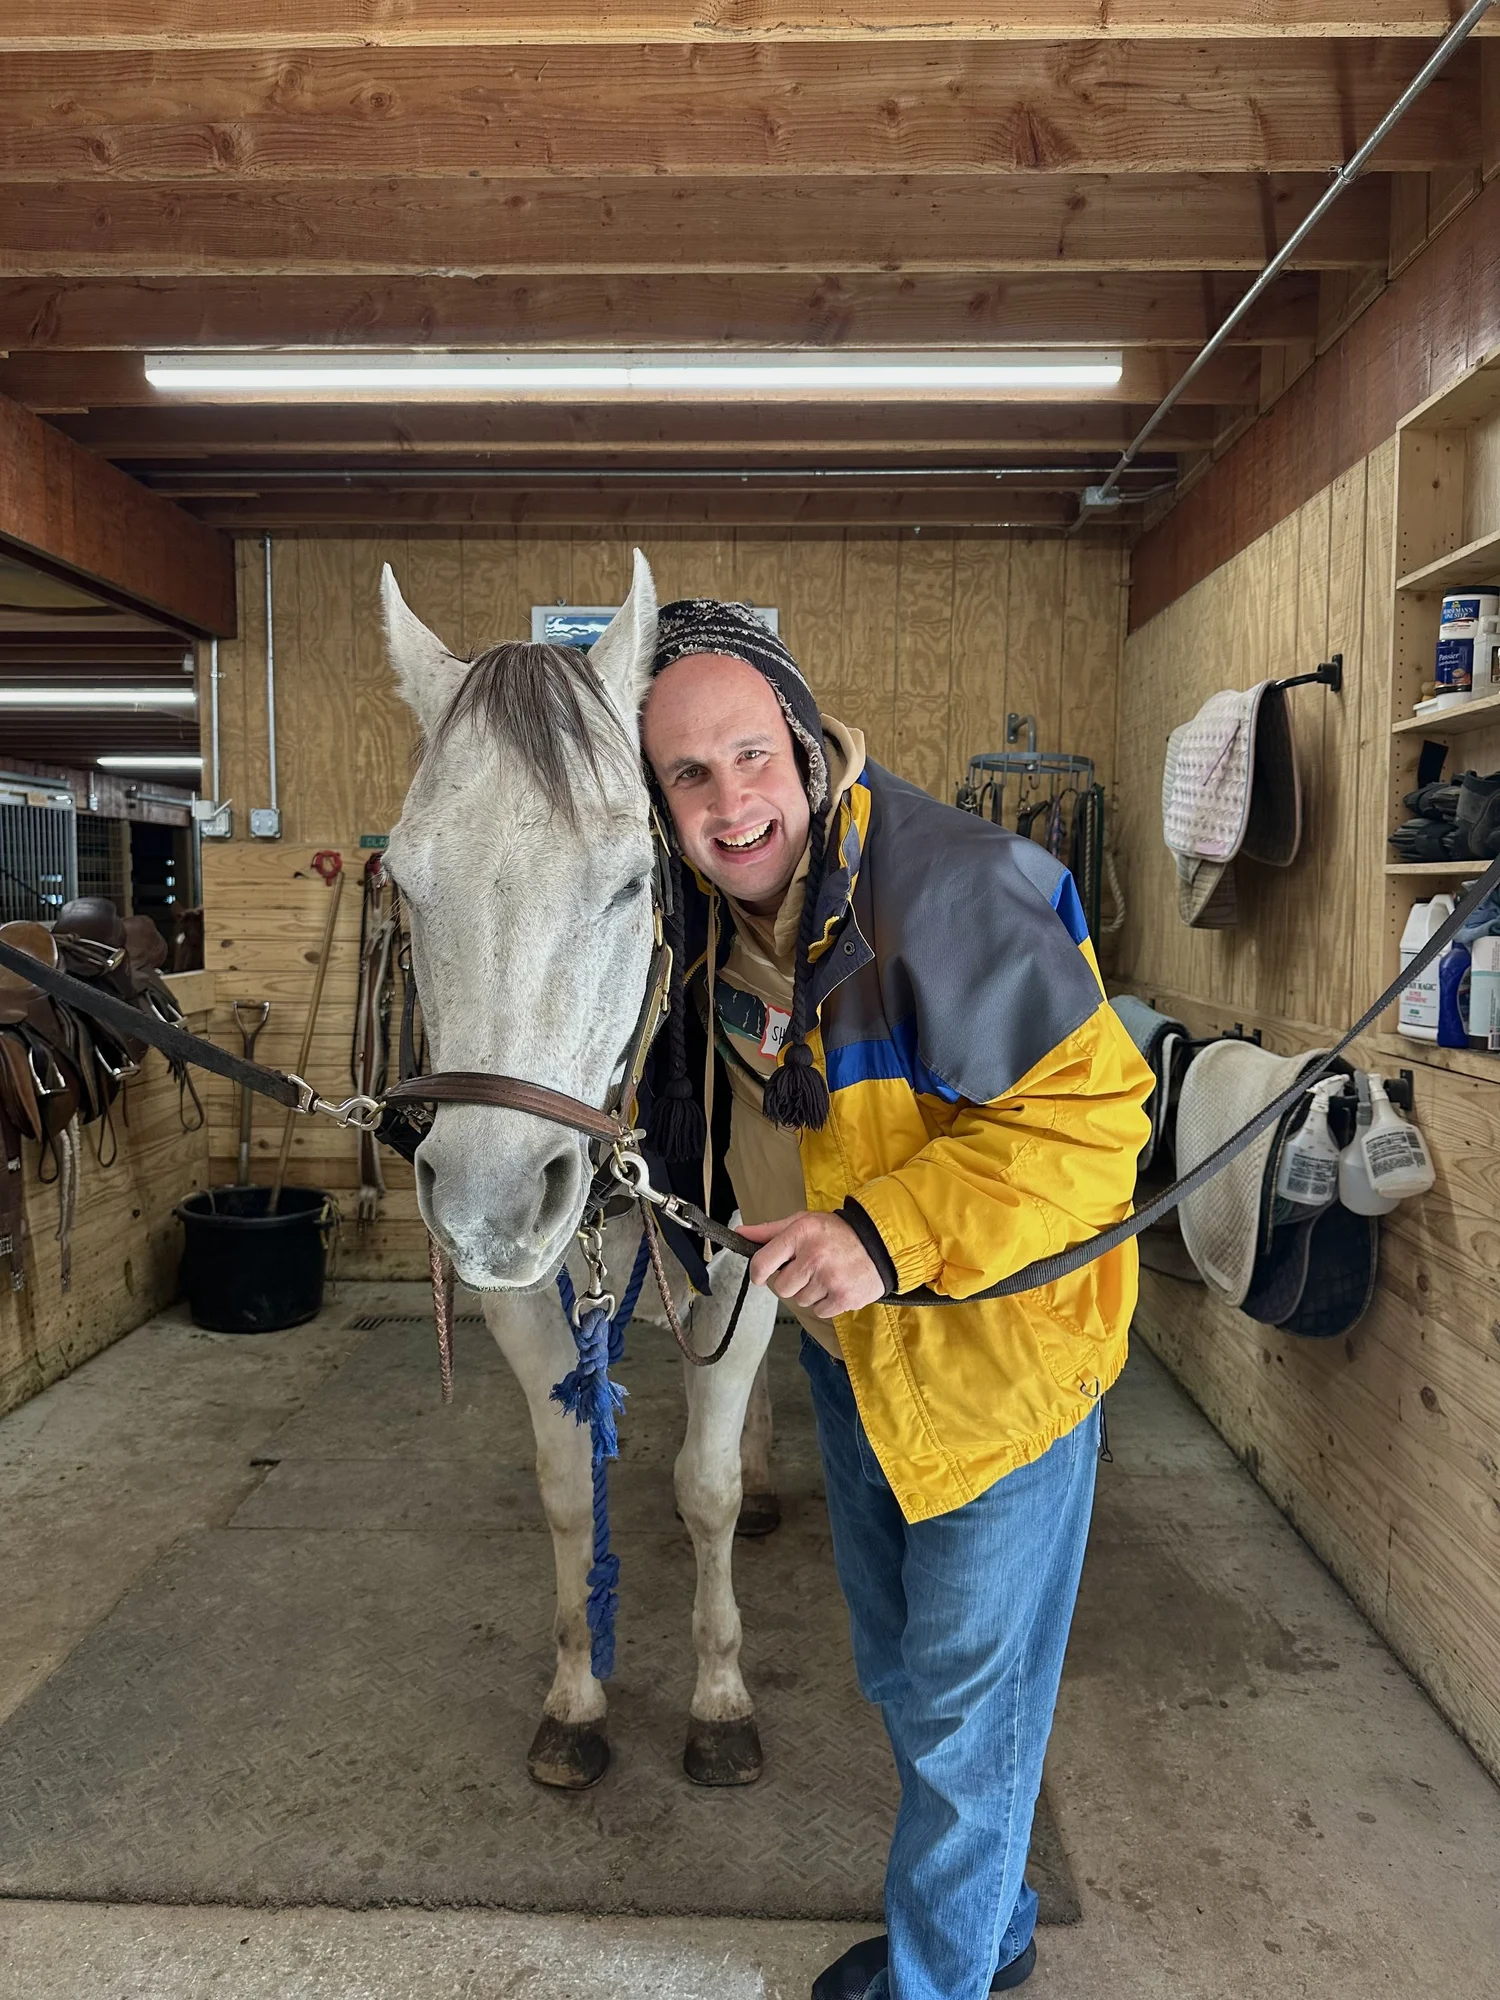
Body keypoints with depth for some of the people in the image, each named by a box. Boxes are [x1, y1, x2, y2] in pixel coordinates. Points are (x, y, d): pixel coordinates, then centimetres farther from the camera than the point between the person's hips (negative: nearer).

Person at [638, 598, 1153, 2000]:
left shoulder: (943, 887, -30)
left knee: (963, 1700, 11)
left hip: (991, 1351, -8)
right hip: (849, 1354, 9)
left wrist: (887, 1234, -36)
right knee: (896, 1668, 26)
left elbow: (1088, 1113, -30)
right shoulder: (720, 909, -3)